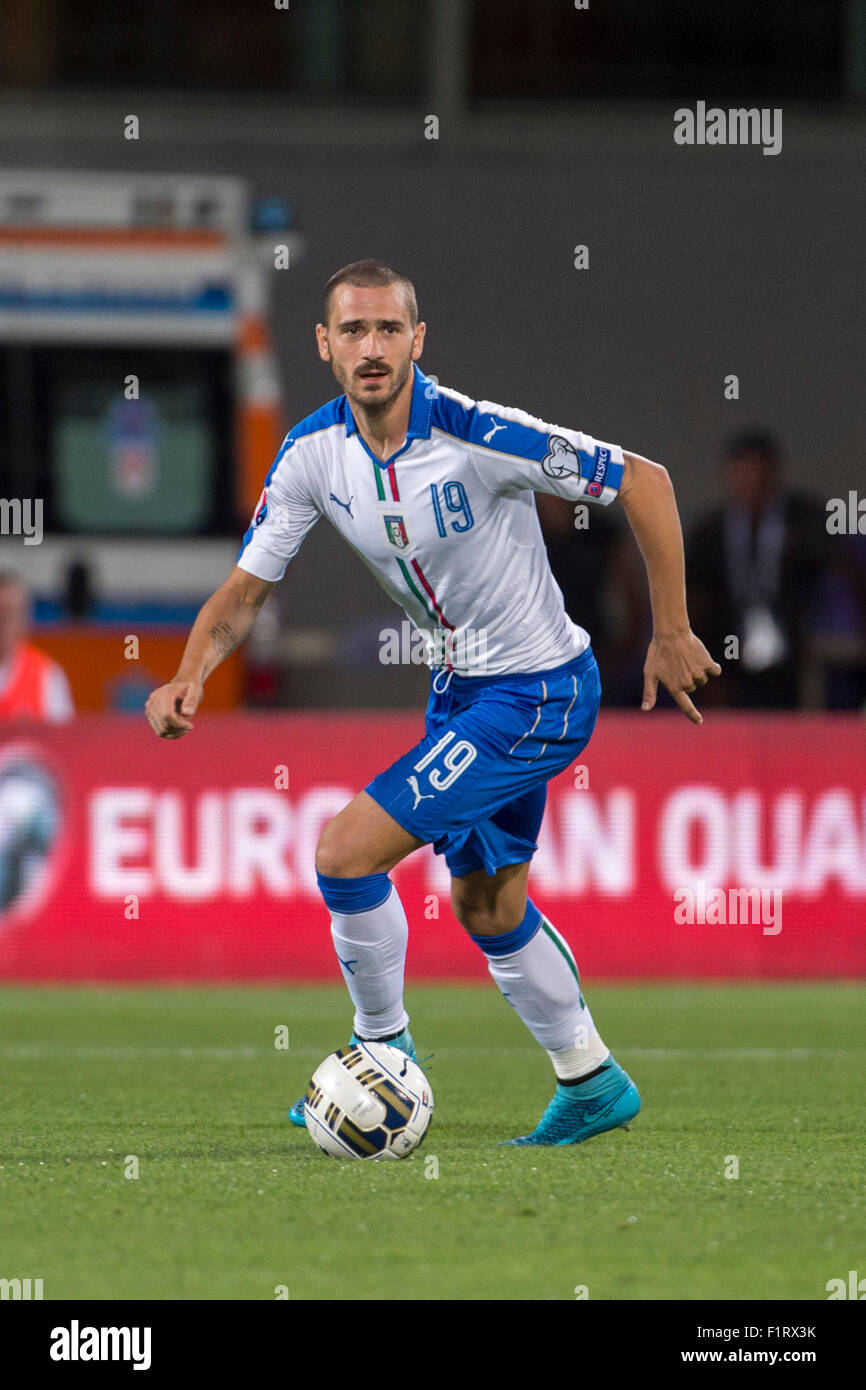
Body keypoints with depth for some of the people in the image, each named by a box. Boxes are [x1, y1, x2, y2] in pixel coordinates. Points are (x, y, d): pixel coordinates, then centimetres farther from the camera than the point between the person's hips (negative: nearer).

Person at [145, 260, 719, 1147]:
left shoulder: (474, 434, -27)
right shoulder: (312, 453, -9)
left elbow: (642, 482, -20)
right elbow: (247, 588, -2)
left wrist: (671, 633, -16)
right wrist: (192, 673, -22)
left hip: (537, 691, -8)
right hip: (460, 684, 8)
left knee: (346, 849, -15)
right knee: (487, 908, 21)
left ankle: (384, 1052, 6)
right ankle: (592, 1085, 39)